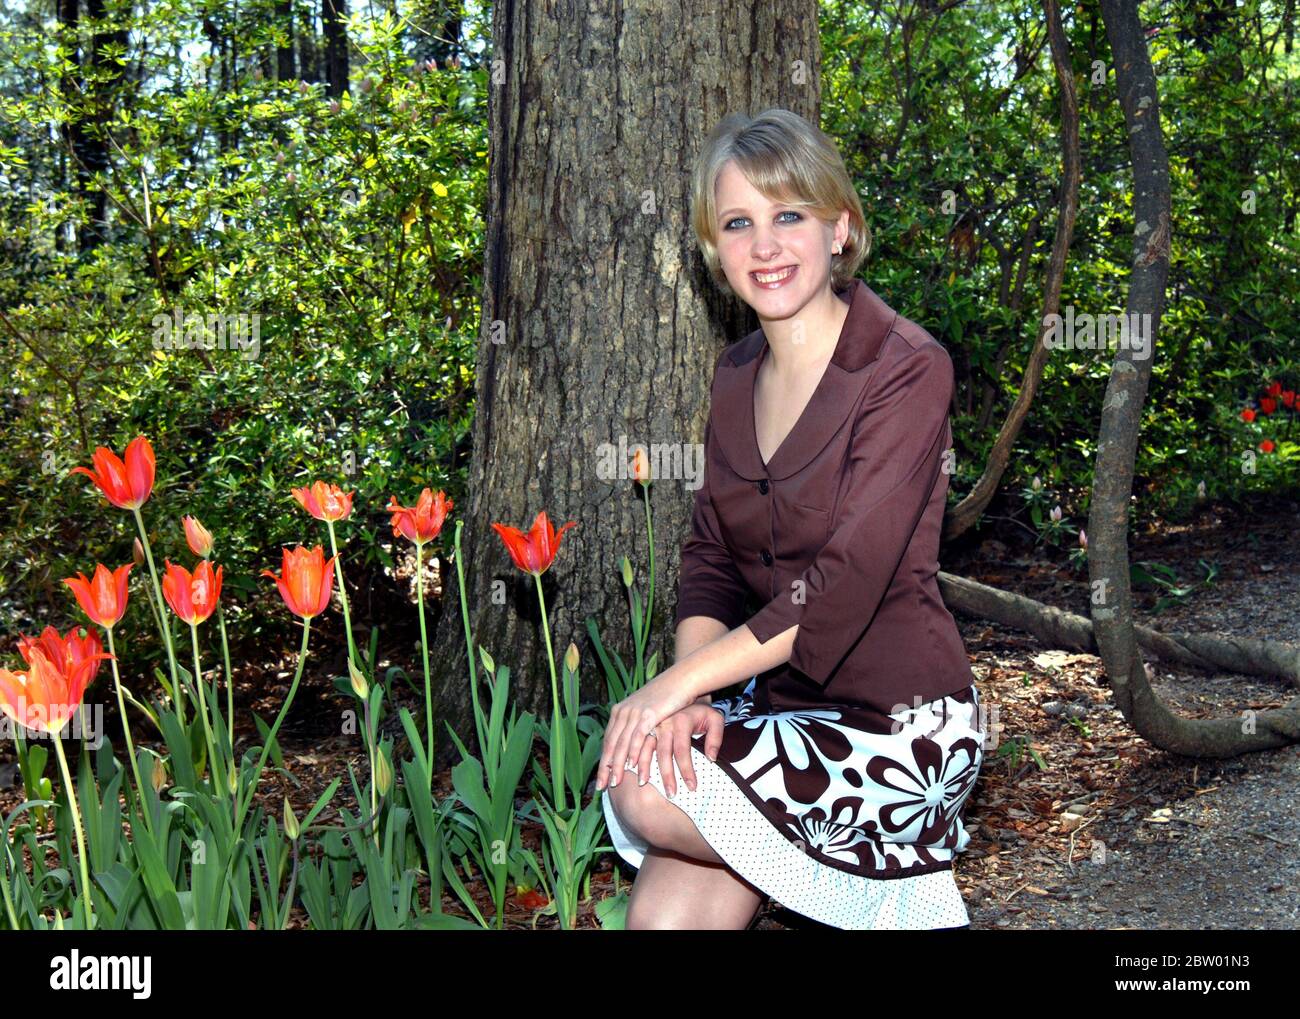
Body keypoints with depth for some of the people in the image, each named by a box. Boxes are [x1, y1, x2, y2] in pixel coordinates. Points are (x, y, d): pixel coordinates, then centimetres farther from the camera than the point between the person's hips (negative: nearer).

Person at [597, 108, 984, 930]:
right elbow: (711, 560, 6)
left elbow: (846, 585, -21)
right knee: (662, 912, -13)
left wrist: (678, 682, -19)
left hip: (895, 725, -5)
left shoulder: (908, 369, -14)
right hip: (780, 706, 5)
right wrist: (691, 700, -12)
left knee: (645, 791, -21)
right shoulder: (738, 374, 8)